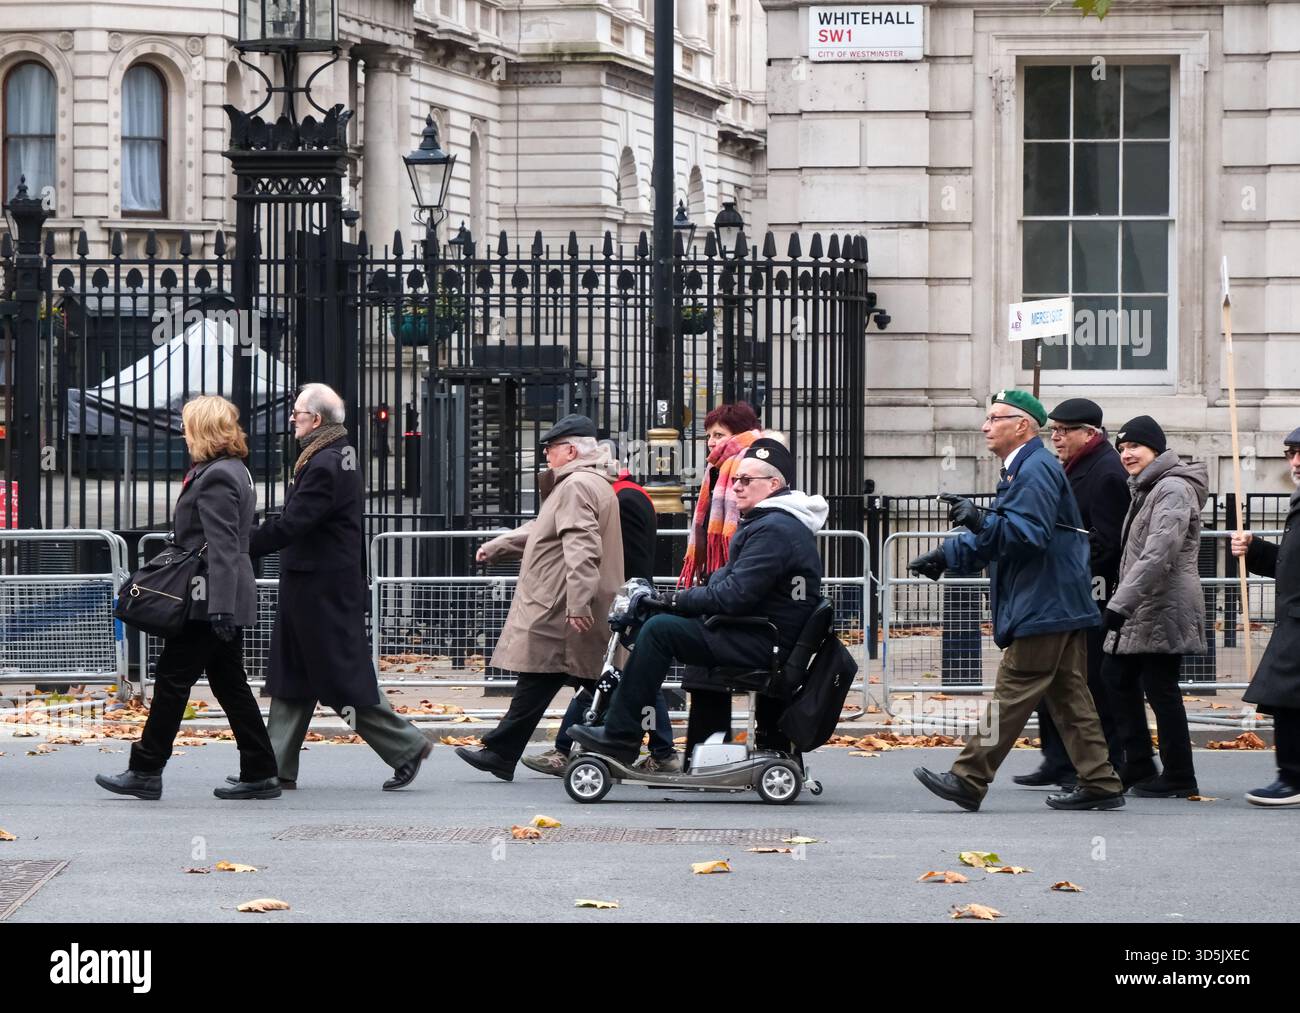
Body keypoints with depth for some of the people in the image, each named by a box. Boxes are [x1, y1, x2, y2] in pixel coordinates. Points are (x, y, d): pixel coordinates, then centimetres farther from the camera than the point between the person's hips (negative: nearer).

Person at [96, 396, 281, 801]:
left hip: (209, 600, -10)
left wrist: (220, 608, -27)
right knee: (229, 683, 10)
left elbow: (222, 549, -22)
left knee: (172, 678, -4)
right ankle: (259, 773, 9)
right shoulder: (234, 471, 16)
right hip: (225, 601, 10)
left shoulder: (214, 478, -16)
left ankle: (146, 771, 1)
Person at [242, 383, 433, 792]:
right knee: (291, 679, 11)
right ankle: (278, 767, 13)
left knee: (345, 679, -4)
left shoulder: (323, 465, -20)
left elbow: (289, 525, -24)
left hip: (320, 590, -10)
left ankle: (406, 746, 3)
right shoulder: (341, 456, 13)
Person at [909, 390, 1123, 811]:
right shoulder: (1022, 469, 21)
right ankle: (1099, 783, 9)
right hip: (1058, 606, 11)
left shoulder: (1037, 469, -13)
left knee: (1013, 694, -8)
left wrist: (983, 522, -34)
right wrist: (946, 556, 21)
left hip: (1044, 608, -11)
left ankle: (969, 780, -8)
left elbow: (1031, 534, -25)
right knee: (1069, 697, 9)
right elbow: (996, 538, 27)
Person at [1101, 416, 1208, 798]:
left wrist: (1120, 604, -29)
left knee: (1160, 687, -6)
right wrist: (1121, 602, 21)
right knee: (1117, 677, 12)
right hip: (1142, 609, 11)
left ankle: (1178, 777, 2)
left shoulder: (1173, 489, -15)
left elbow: (1159, 554, -25)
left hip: (1164, 608, -11)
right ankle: (1138, 769, 18)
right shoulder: (1146, 489, 18)